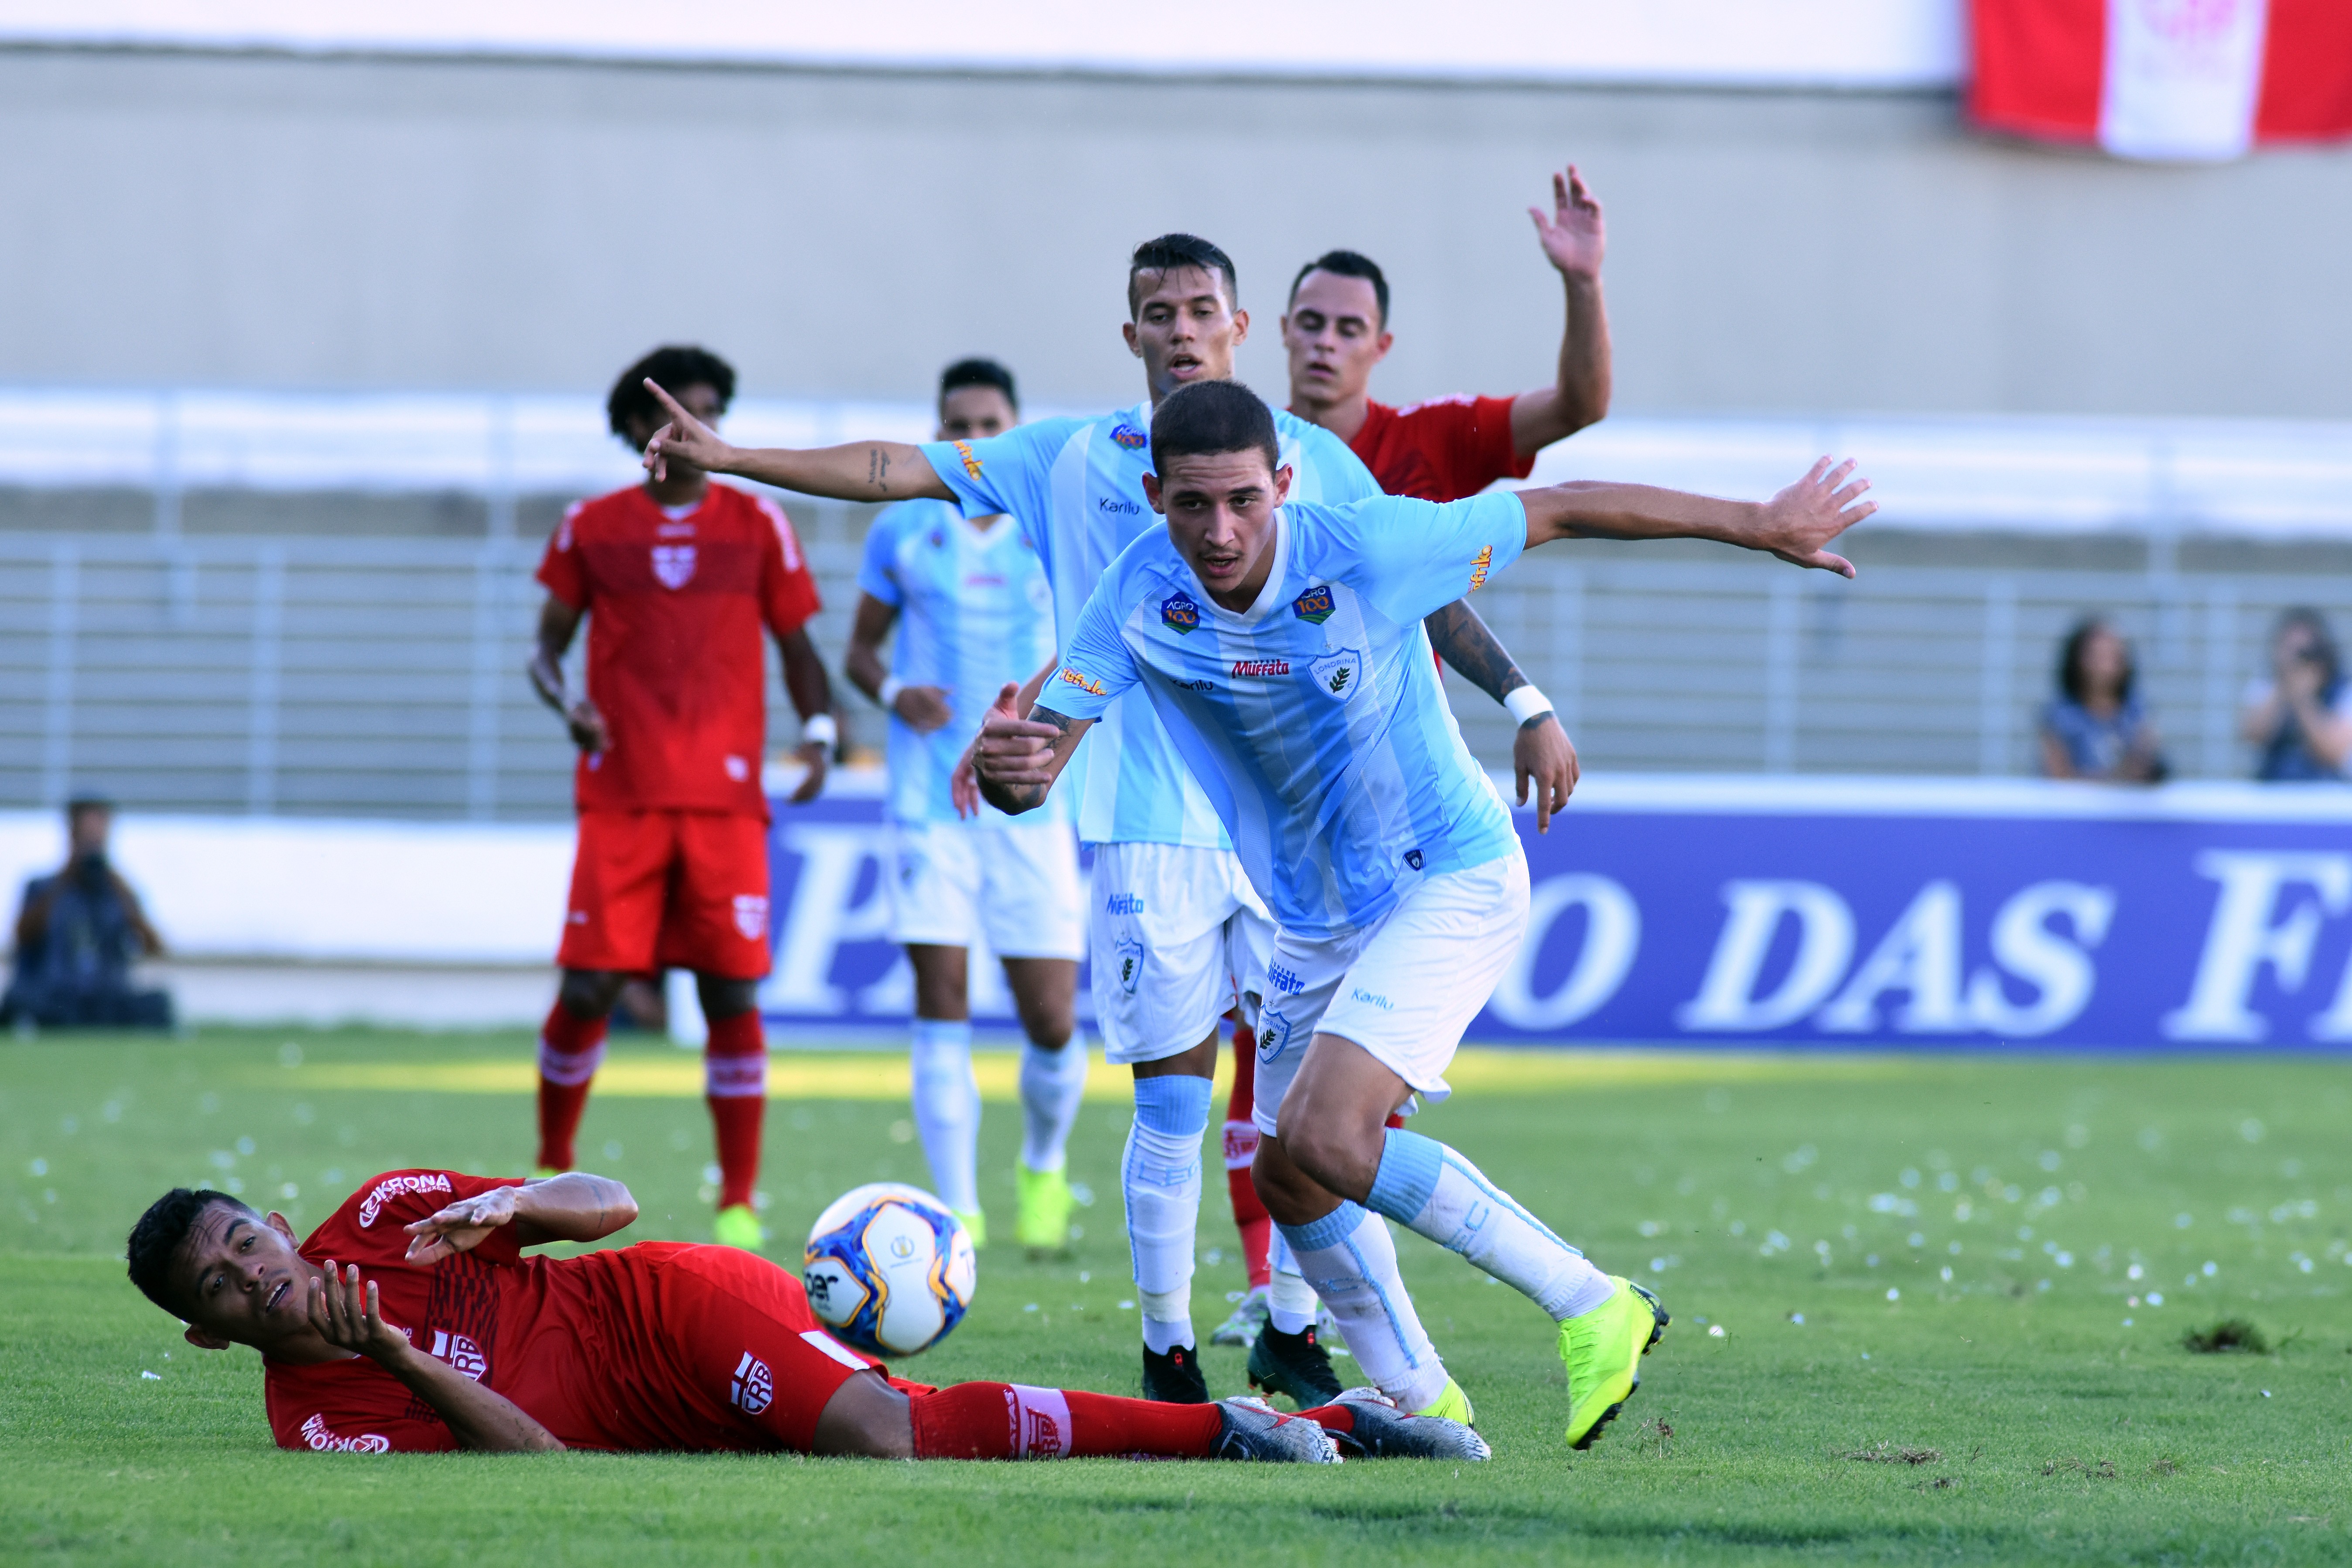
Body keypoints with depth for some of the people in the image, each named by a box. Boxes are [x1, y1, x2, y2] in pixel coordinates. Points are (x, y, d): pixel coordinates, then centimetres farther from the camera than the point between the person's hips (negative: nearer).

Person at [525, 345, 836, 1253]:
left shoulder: (757, 526, 8)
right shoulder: (593, 529, 7)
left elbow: (797, 644, 12)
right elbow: (547, 646, 12)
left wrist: (818, 728, -7)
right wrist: (566, 703, -10)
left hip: (725, 798, 0)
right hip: (622, 796, 0)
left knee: (731, 991, -4)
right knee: (588, 989, -5)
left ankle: (739, 1205, 2)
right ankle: (551, 1172, 16)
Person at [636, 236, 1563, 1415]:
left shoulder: (1315, 461, 8)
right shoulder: (1073, 462, 7)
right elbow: (895, 470, 6)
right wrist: (729, 457, 1)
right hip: (1150, 829, -1)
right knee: (1171, 1104, -1)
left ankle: (1290, 1333, 11)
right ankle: (1168, 1351, 9)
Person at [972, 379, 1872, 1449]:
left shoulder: (1368, 551, -25)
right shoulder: (1139, 599, -16)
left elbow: (1562, 512, -13)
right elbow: (1038, 758, -21)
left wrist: (1762, 527, -4)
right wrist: (1007, 767, -48)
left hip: (1452, 880, -6)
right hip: (1314, 919, 6)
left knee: (1327, 1137, -24)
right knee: (1286, 1181, 12)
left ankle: (1593, 1309, -13)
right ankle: (1420, 1405, 33)